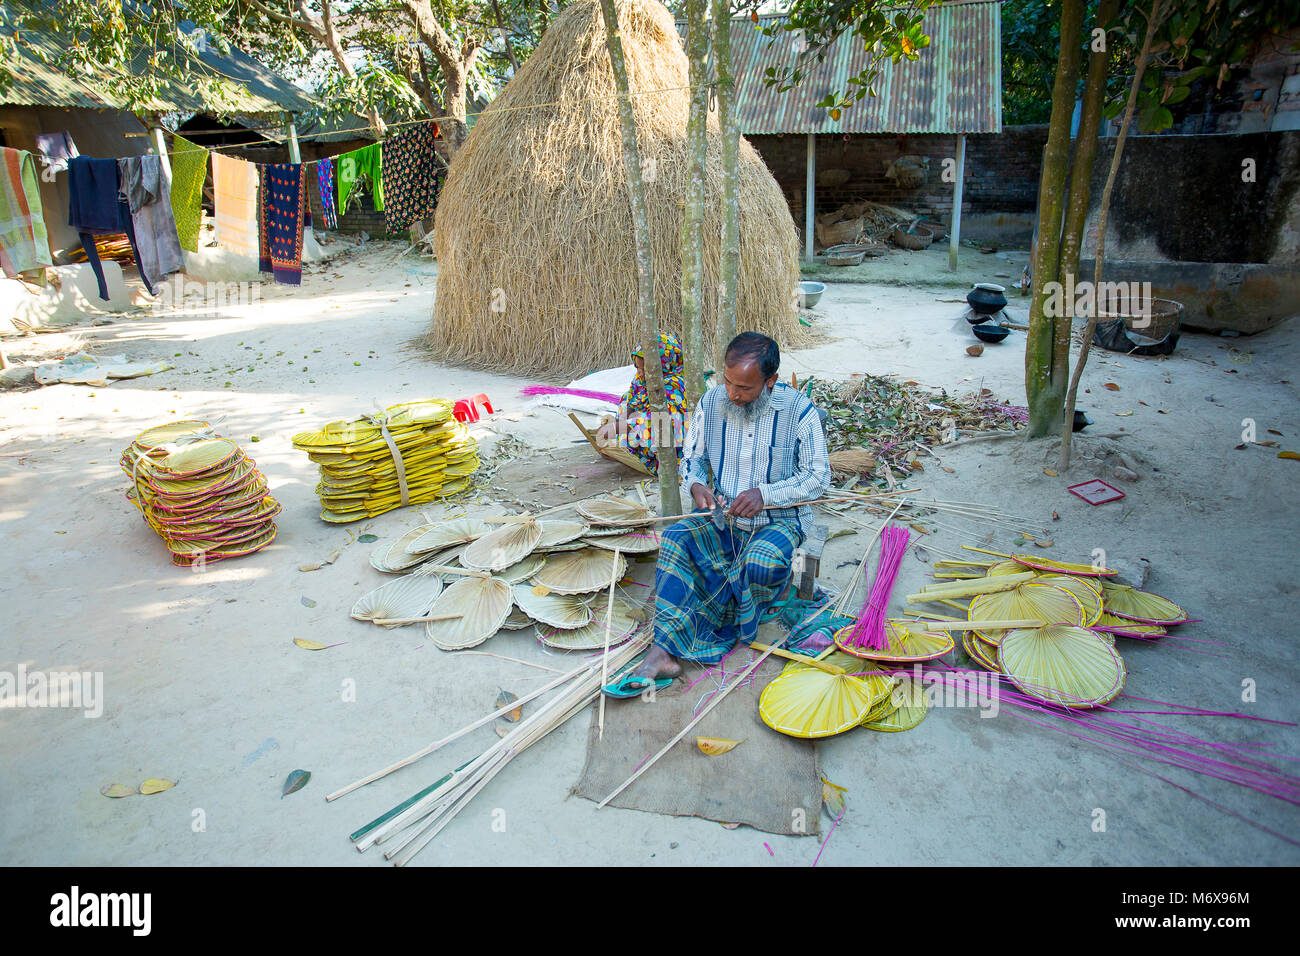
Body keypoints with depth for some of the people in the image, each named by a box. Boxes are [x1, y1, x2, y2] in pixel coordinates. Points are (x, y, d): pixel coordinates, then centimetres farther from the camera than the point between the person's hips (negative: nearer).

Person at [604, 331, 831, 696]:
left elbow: (818, 477, -7)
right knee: (675, 540, -26)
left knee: (762, 564, -35)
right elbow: (692, 457, 12)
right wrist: (695, 484, -12)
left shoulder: (800, 411, -11)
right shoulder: (710, 403, -2)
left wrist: (764, 495, -21)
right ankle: (663, 655, -31)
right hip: (721, 516, 3)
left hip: (779, 519, -3)